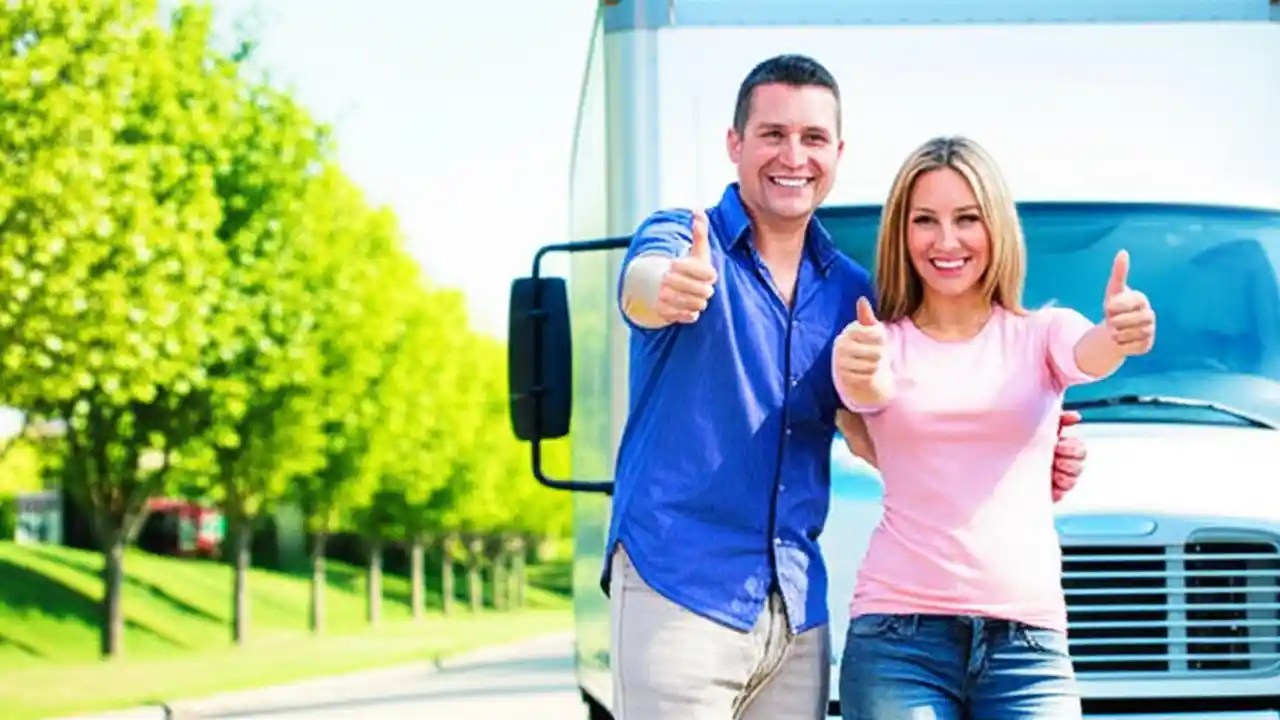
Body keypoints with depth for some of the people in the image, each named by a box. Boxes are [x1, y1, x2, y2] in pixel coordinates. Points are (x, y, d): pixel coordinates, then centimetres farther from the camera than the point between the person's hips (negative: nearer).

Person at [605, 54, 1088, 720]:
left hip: (799, 609, 5)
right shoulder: (681, 240, -4)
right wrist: (667, 288, -52)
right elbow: (643, 283, -27)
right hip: (678, 590, -5)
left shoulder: (850, 291, 12)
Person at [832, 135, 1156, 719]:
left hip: (1027, 637, 1)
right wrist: (857, 370, -38)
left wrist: (1119, 335, -37)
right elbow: (867, 393, -13)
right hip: (898, 632, 0)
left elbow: (1090, 355, -12)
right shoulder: (882, 342, 8)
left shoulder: (1041, 334, 9)